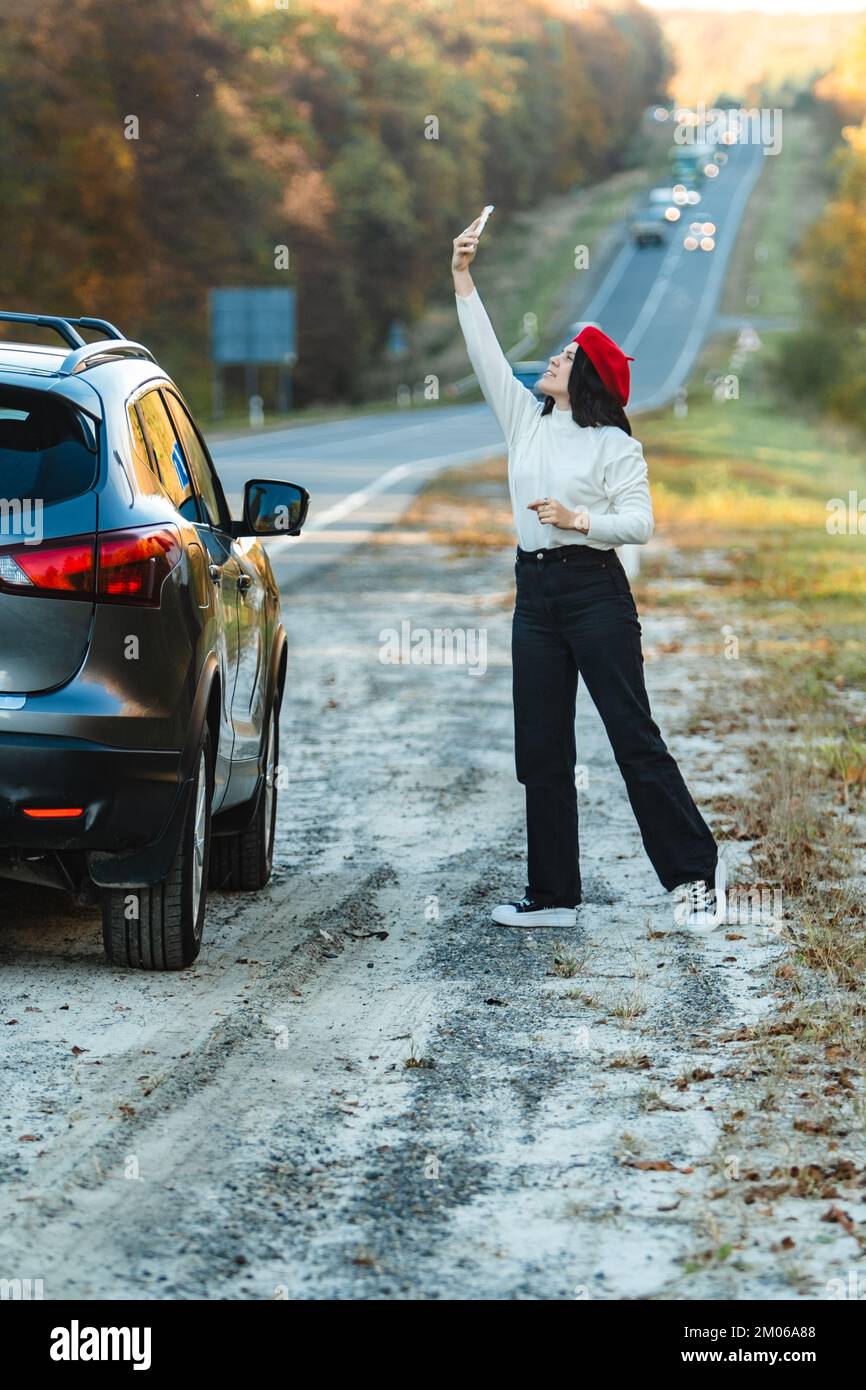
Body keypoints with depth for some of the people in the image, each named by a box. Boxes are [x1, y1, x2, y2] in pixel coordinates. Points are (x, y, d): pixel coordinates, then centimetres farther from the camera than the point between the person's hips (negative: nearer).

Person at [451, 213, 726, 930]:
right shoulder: (526, 418, 13)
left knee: (634, 736, -7)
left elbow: (640, 522, -9)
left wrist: (577, 518, -22)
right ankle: (553, 896, 9)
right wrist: (463, 278, 6)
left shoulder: (614, 444, -4)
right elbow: (486, 354, 11)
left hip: (595, 591, -7)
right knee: (541, 751, 5)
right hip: (535, 594, 7)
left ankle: (698, 870, 0)